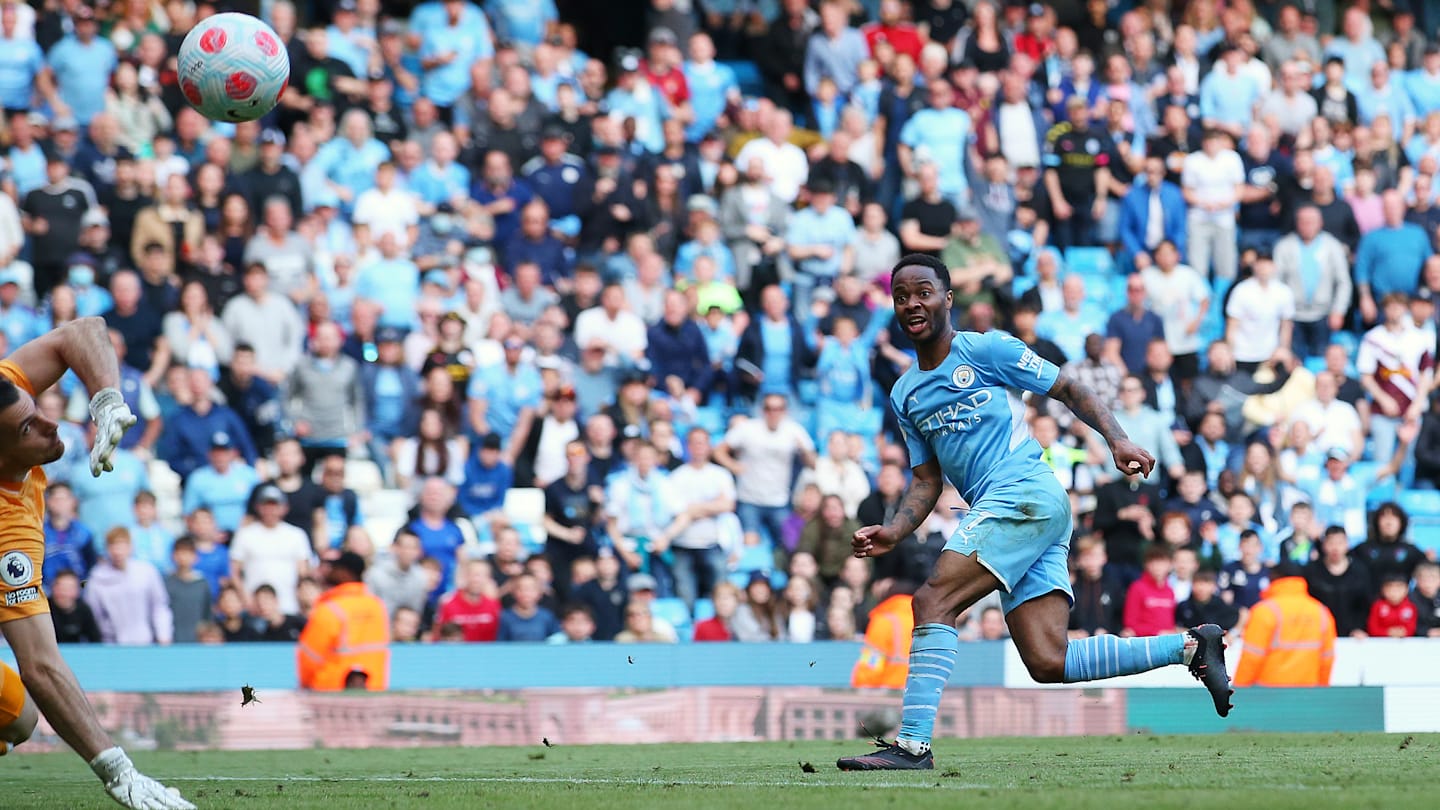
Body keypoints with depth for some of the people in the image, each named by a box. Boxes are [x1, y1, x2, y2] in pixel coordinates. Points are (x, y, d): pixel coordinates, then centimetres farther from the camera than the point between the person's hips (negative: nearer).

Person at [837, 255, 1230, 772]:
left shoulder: (987, 350, 2)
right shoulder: (904, 395, 21)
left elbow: (1069, 391, 4)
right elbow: (926, 481, 22)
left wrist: (1117, 439, -10)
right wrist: (892, 533, 4)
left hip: (1025, 493, -7)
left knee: (933, 602, -20)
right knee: (1048, 663, -5)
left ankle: (913, 744, -23)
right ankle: (1189, 646, 7)